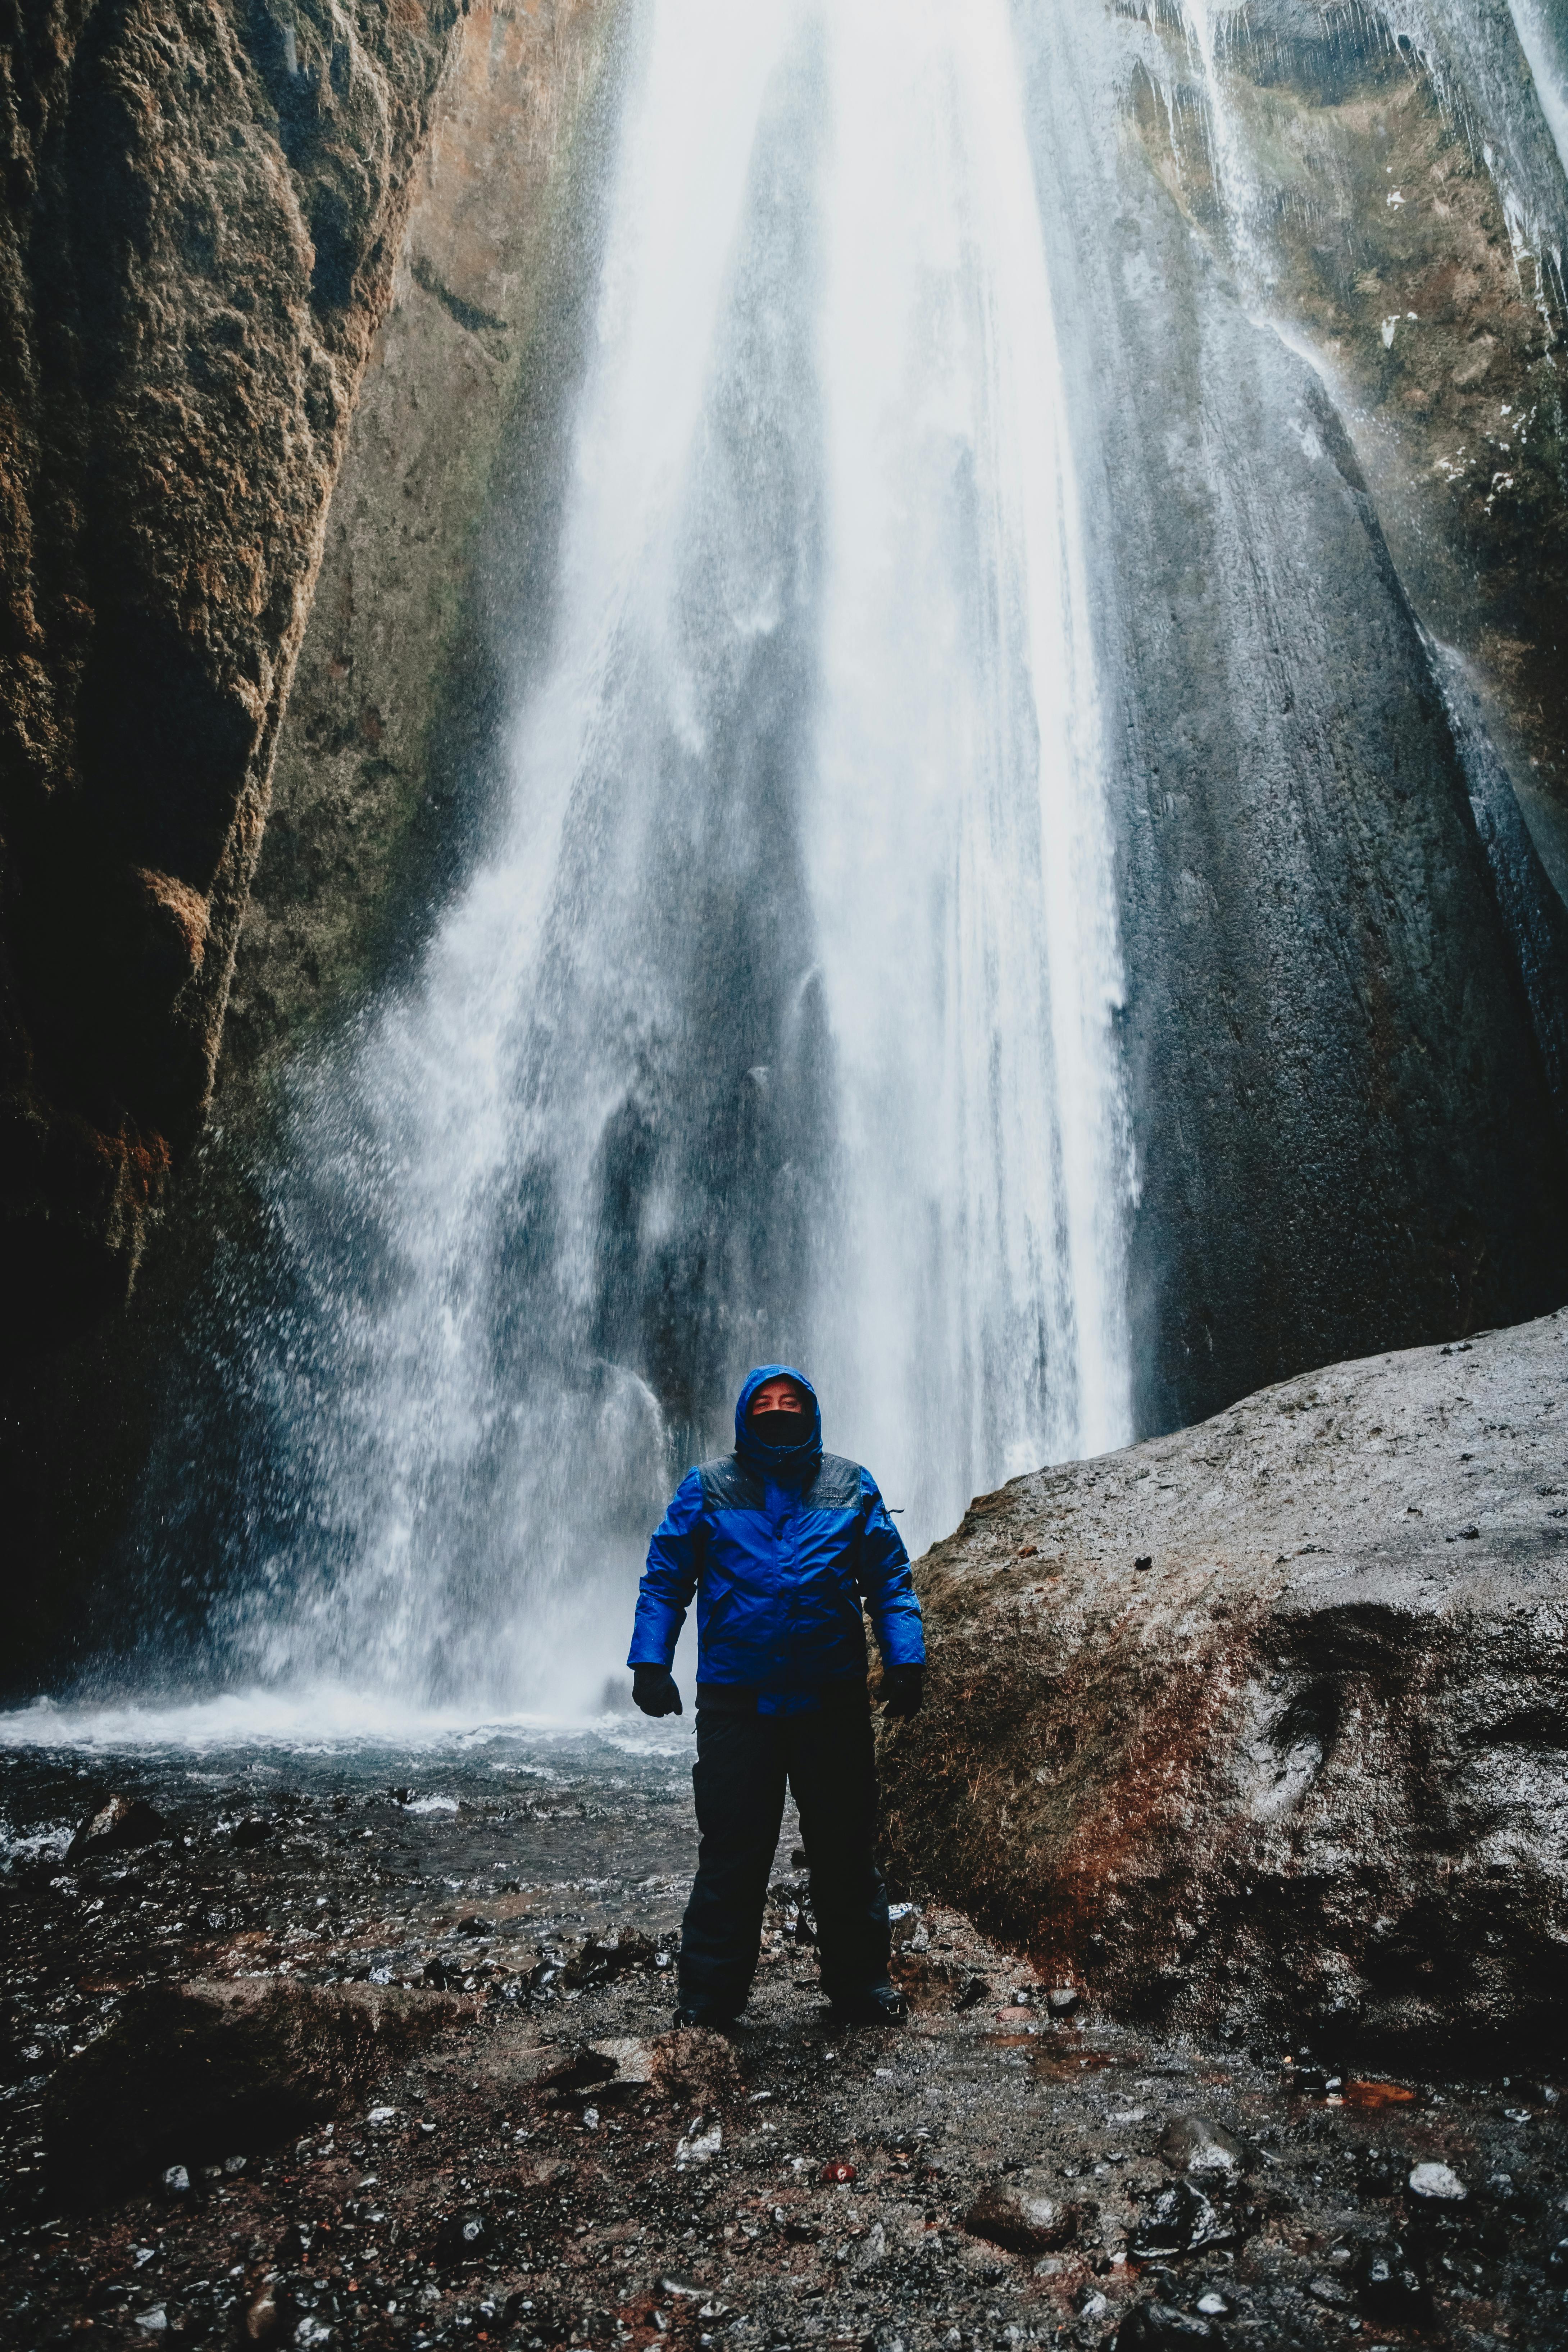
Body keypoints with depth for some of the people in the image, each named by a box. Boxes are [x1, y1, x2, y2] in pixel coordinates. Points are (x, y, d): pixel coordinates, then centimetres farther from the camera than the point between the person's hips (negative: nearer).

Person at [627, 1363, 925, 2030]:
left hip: (834, 1701, 1)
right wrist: (650, 1661, -5)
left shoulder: (852, 1487, 9)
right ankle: (708, 1999, 21)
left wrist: (905, 1658, -2)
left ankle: (860, 1987, 28)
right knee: (730, 1855, 5)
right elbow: (664, 1580, 5)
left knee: (846, 1852, 11)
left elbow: (890, 1581, 9)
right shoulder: (707, 1488, 5)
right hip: (736, 1702, -1)